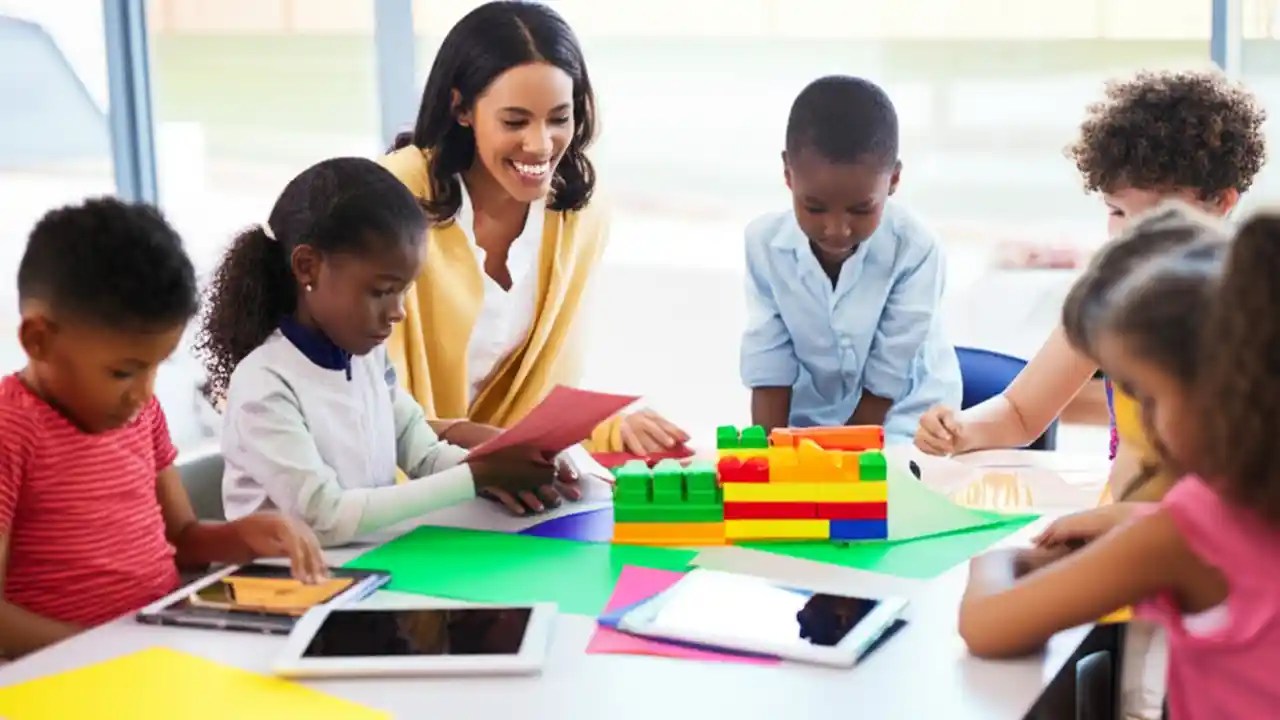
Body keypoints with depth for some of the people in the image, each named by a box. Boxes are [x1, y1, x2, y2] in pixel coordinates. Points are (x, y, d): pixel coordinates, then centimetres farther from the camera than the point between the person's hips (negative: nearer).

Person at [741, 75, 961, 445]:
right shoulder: (765, 243, -18)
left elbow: (886, 377, -19)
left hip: (900, 413, -3)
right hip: (807, 416, 3)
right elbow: (769, 369, -11)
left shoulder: (914, 250, -26)